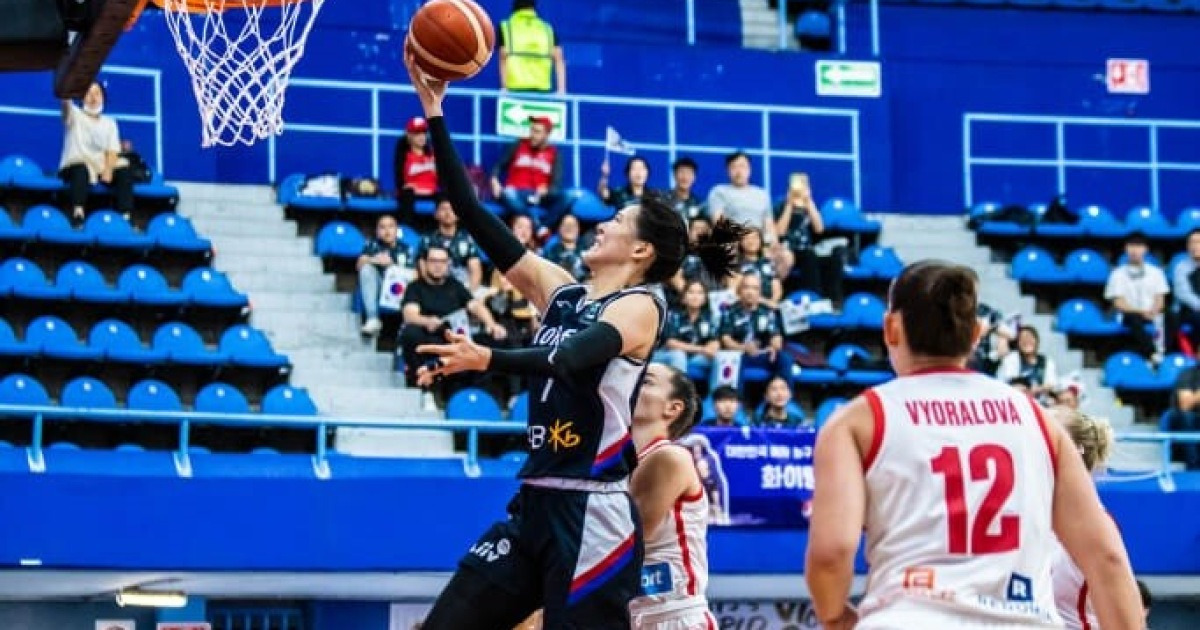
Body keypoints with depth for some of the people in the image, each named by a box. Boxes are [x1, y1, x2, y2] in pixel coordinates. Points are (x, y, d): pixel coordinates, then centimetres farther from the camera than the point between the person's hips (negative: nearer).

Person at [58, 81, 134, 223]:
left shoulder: (110, 123, 18)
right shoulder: (75, 116, 10)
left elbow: (112, 151, 4)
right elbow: (66, 103, -15)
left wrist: (108, 171, -17)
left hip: (101, 167, 3)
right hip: (76, 165, -3)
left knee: (124, 173, -25)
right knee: (81, 170, -38)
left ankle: (125, 217, -31)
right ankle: (77, 214, -48)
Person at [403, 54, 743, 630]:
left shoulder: (639, 306, -6)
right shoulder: (560, 291, 14)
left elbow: (571, 359, -26)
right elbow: (474, 217, 12)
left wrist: (487, 360, -42)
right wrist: (435, 115, 8)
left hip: (591, 515, -8)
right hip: (534, 503, 8)